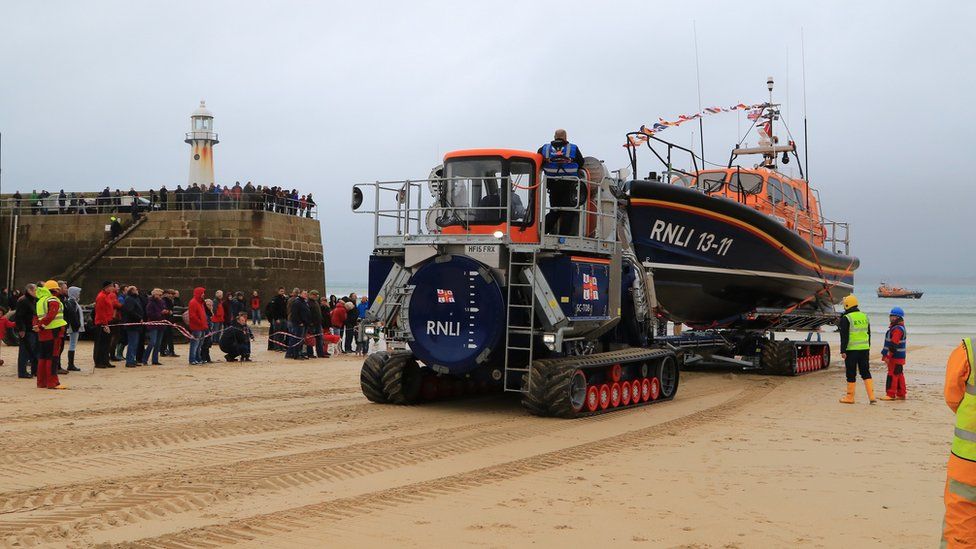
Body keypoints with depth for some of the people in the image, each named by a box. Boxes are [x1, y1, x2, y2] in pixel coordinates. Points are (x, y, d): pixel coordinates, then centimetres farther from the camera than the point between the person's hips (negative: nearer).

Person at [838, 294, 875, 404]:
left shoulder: (846, 319, -10)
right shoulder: (864, 316, 11)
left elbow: (844, 337, -13)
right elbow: (869, 334, 16)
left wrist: (843, 351, -10)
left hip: (851, 350, -6)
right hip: (864, 349, 6)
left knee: (851, 374, 2)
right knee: (866, 372, 9)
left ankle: (850, 397, 9)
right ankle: (871, 396, 1)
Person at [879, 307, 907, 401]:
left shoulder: (897, 329, -18)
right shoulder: (895, 328, 17)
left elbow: (894, 344, -23)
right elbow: (890, 343, 23)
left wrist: (888, 356, -22)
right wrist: (885, 354, 25)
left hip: (896, 357, -11)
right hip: (898, 357, 11)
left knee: (892, 375, -8)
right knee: (899, 375, 13)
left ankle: (891, 394, -6)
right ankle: (901, 394, 19)